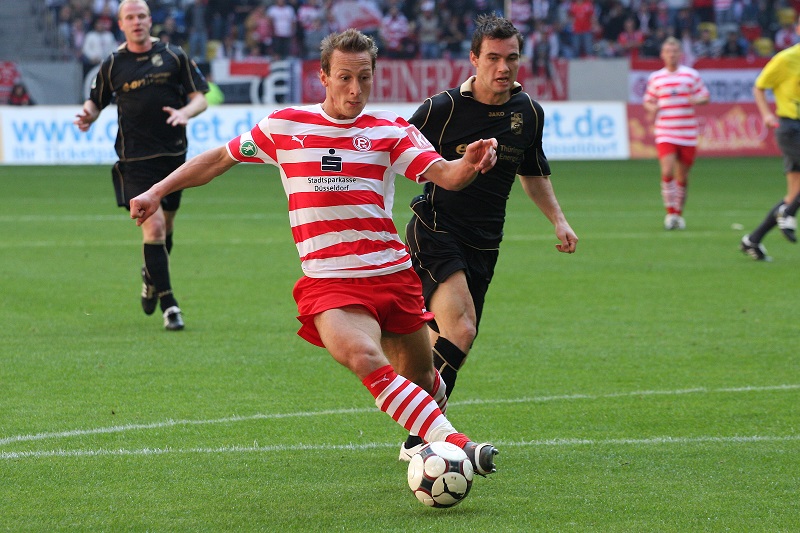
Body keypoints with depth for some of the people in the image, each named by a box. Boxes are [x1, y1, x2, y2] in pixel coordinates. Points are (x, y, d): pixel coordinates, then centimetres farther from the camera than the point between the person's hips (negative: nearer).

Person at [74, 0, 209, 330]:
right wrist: (88, 115, -9)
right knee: (153, 225, -14)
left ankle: (152, 277, 42)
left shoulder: (174, 56, 5)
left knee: (166, 225, 12)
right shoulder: (113, 65, 4)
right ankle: (168, 304, -11)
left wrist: (184, 112, -16)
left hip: (173, 154, 2)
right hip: (135, 159, -2)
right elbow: (96, 101, 14)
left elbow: (200, 98, 5)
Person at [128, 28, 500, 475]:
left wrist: (469, 164, -31)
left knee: (422, 381, 7)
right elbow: (220, 159, 20)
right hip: (327, 283, -2)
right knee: (365, 360, -30)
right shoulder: (285, 126, 8)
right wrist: (157, 192, 15)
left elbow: (443, 174, -9)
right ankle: (455, 445, -35)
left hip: (393, 274, 2)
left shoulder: (392, 131, 6)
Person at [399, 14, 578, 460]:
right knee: (460, 328, -25)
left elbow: (533, 172, 24)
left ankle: (416, 443, 19)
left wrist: (558, 219, 15)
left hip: (484, 244, 6)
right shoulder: (443, 108, -12)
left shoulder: (529, 113, 5)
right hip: (435, 233, -6)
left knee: (452, 346, 6)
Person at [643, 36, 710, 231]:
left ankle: (679, 213, 19)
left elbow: (705, 97, 8)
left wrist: (697, 100, -15)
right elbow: (648, 101, 18)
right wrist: (651, 108, -6)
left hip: (687, 134, 0)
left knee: (682, 177, 5)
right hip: (665, 133, 0)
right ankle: (670, 213, -10)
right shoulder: (655, 78, 10)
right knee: (667, 172, -18)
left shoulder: (691, 75, 6)